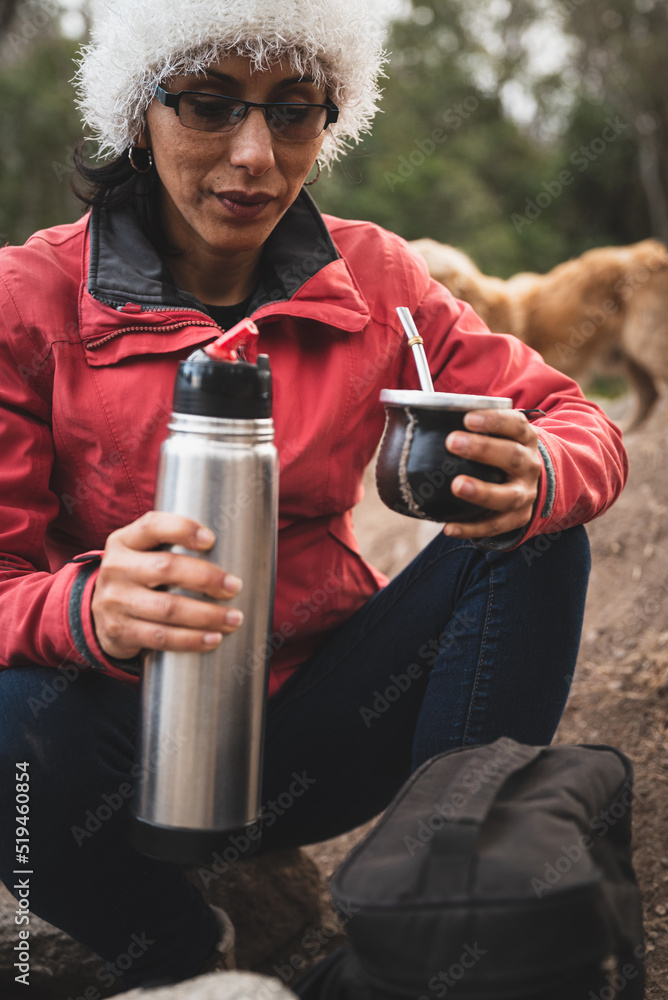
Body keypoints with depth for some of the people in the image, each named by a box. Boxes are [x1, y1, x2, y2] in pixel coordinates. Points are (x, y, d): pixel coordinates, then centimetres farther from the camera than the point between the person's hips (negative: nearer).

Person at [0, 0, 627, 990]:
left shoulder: (372, 277, -1)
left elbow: (581, 426, -3)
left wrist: (535, 481, -29)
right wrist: (91, 610, -40)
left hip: (318, 720, 3)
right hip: (141, 738, -2)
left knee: (533, 539, -15)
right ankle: (183, 959, -2)